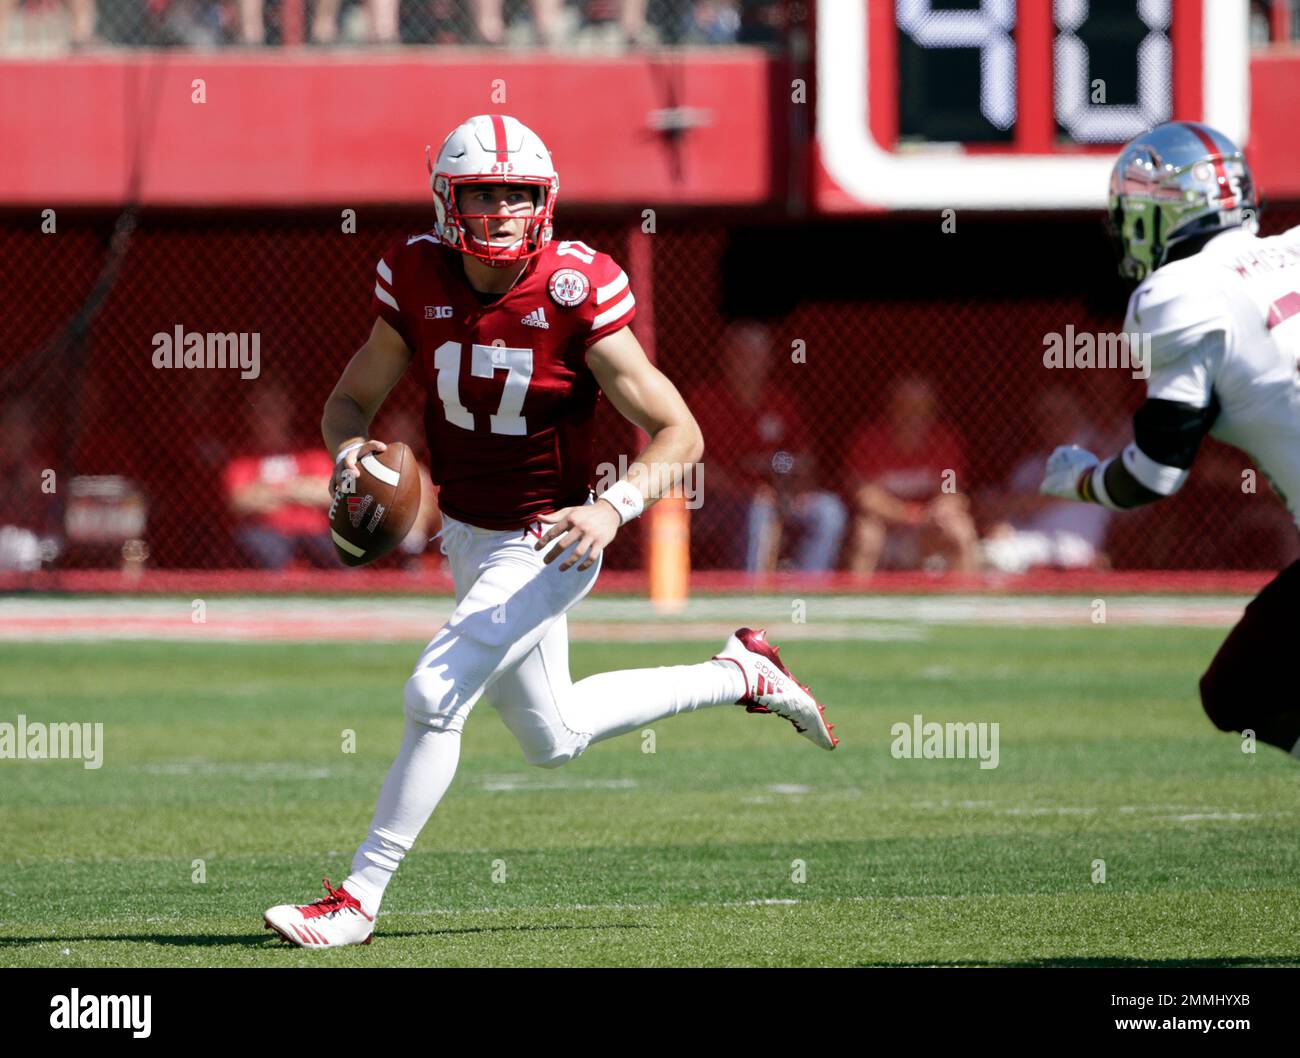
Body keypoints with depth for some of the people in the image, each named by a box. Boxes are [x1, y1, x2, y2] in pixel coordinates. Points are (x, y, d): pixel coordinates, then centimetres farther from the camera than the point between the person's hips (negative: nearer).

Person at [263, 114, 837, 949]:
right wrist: (352, 447, -21)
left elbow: (679, 434, -18)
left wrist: (613, 510, -34)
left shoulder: (576, 295, -22)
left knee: (435, 698, -18)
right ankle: (740, 676, 38)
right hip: (465, 533, 6)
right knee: (551, 738, 20)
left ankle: (359, 900, -5)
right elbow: (352, 399, 3)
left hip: (547, 542, -6)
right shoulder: (420, 281, -9)